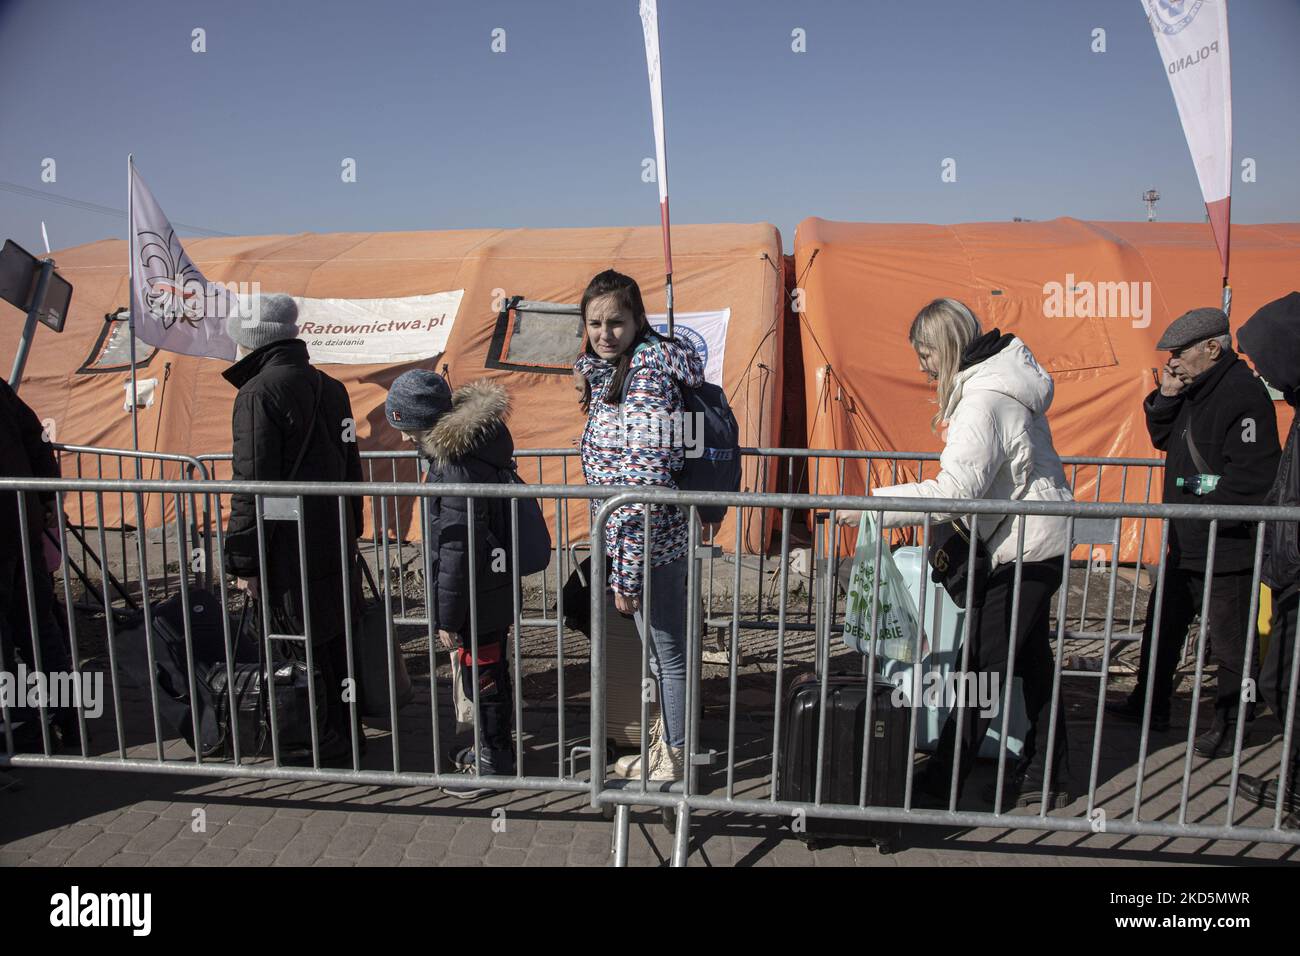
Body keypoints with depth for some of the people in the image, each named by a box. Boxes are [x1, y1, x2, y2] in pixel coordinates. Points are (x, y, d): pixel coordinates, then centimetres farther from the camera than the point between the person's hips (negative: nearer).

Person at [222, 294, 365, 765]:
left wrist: (243, 560, -11)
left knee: (303, 645, 3)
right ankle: (347, 732, 30)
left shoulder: (259, 393, -14)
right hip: (335, 542, 8)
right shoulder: (329, 387, 11)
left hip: (290, 549, -8)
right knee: (338, 637, 16)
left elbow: (253, 486, -17)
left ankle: (325, 739, 14)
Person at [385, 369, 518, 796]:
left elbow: (456, 553, -24)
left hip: (477, 599, -10)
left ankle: (494, 762, 26)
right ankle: (493, 747, 40)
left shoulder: (457, 471, -27)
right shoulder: (474, 444, 3)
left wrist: (446, 618, -15)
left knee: (482, 676, 8)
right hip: (494, 589, 10)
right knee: (490, 672, 23)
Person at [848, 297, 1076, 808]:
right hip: (1036, 541, 11)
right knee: (1032, 660, 17)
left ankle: (942, 783, 8)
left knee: (983, 665, -3)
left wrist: (873, 504, -29)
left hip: (1024, 547, -11)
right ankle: (1044, 776, 29)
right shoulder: (995, 379, 9)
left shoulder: (985, 402, -24)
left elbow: (955, 491, -33)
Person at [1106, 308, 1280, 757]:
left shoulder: (1243, 395, -19)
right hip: (1185, 544, 10)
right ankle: (1149, 705, 34)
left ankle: (1228, 726, 21)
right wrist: (1165, 398, 2)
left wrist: (1202, 515, -20)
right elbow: (1164, 440, 18)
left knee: (1228, 642, 6)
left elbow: (1251, 475, -24)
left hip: (1226, 549, -10)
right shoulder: (1195, 390, 9)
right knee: (1162, 625, 19)